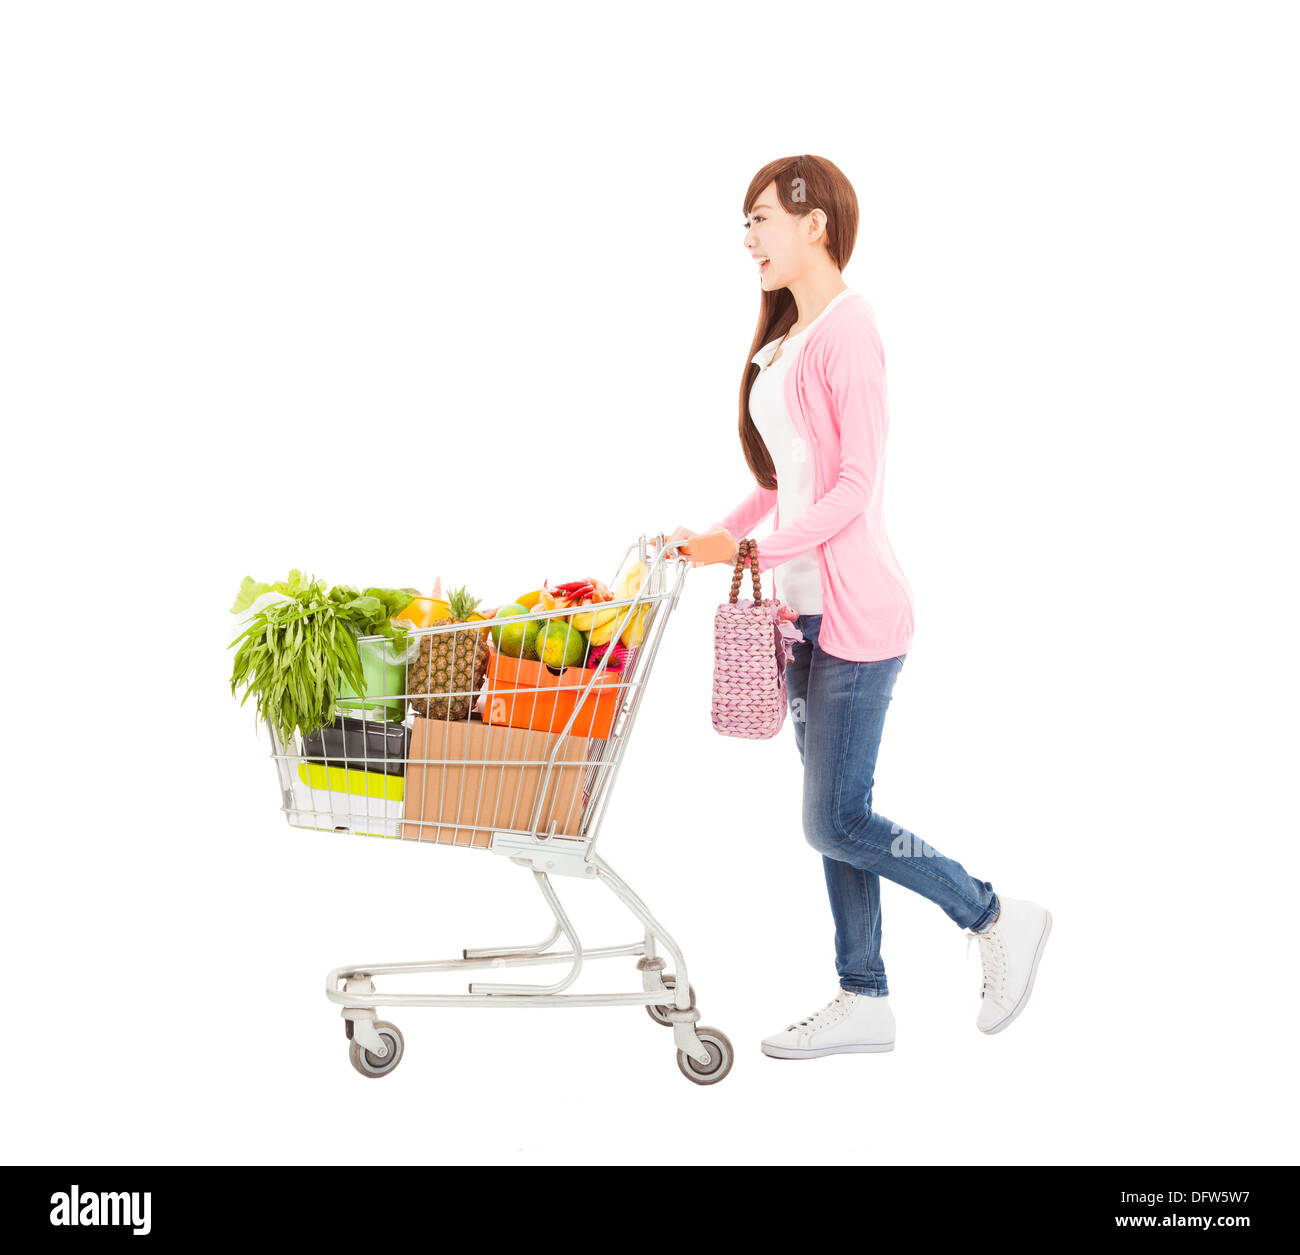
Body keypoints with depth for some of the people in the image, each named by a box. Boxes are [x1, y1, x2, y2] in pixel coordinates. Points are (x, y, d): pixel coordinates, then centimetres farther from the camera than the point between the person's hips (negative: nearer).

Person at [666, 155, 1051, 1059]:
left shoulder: (847, 329, -14)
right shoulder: (786, 334, 14)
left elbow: (854, 485, -19)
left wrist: (752, 550, -22)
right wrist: (717, 534, 8)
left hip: (856, 610, -9)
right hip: (806, 606, 9)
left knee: (836, 823, -5)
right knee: (835, 818, 12)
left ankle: (997, 918, 14)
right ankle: (865, 1003, 21)